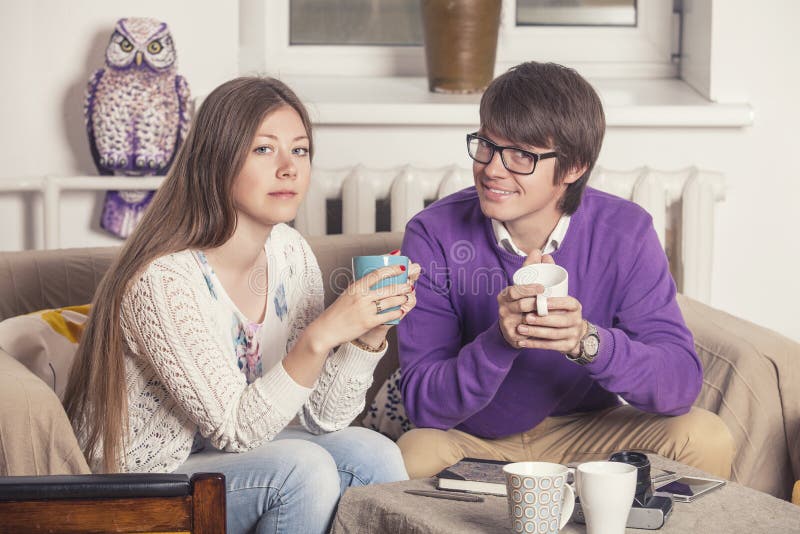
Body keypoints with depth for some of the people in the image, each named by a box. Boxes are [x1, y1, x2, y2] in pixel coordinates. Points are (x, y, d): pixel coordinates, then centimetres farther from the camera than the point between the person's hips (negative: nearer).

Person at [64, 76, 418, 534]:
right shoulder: (163, 279, -26)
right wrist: (321, 335, -36)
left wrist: (369, 337, -20)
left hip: (235, 451, 7)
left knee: (375, 456, -14)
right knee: (303, 467, -27)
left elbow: (323, 415, -3)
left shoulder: (289, 253, -3)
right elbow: (234, 428, -24)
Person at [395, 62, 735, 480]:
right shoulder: (434, 236, -16)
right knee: (415, 456, -34)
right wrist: (500, 340, -38)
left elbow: (680, 383, -21)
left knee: (706, 438, -22)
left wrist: (587, 340, -40)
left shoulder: (624, 233, -13)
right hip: (473, 443, -1)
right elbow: (422, 404, -20)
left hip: (587, 437, 2)